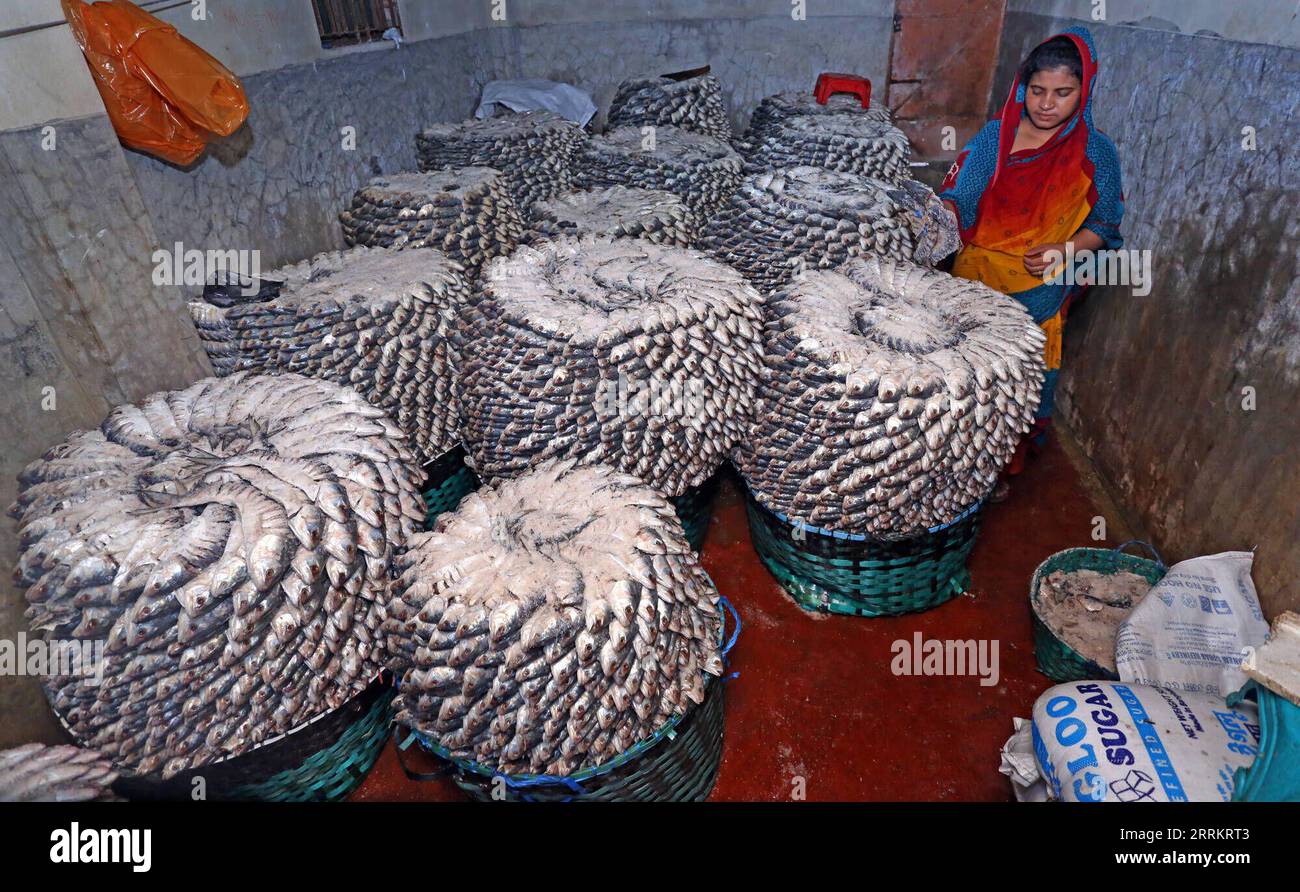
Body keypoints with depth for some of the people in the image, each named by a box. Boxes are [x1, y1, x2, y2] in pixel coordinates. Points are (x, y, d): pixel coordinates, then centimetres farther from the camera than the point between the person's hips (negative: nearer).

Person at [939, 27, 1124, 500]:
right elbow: (957, 194, 3)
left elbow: (1102, 225, 2)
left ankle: (1002, 466, 30)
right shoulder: (995, 135, -1)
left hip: (1038, 293, -1)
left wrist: (1065, 249, -17)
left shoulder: (1096, 153, -4)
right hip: (975, 282, 1)